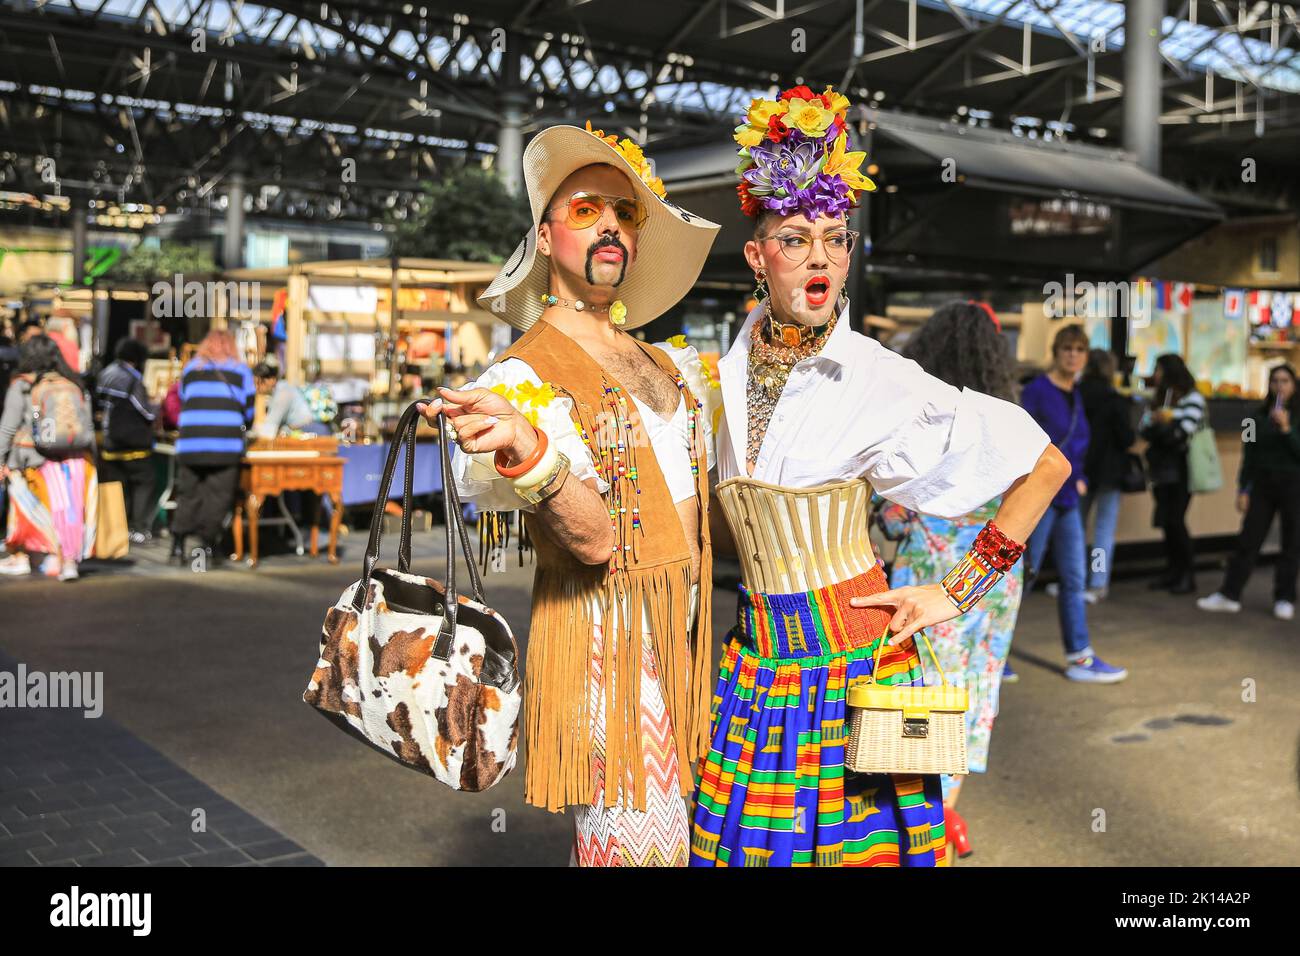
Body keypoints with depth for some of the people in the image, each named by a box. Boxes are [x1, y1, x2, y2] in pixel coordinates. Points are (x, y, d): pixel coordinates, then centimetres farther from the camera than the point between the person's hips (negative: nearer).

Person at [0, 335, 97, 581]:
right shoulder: (75, 385, 6)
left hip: (37, 462, -2)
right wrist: (91, 462, 16)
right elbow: (89, 429, 10)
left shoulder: (22, 386, -4)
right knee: (71, 511, 4)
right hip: (76, 463, 3)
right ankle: (69, 560, 1)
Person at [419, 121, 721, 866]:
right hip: (603, 644, -7)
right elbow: (595, 538, -24)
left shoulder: (669, 365, 12)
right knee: (637, 845, -3)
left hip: (677, 638, 7)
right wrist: (527, 447, -39)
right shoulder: (524, 376, -11)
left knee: (671, 830, 13)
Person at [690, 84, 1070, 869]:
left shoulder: (880, 380, -11)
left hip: (855, 657, -4)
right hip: (757, 659, 4)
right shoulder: (728, 376, 4)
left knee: (864, 841, 3)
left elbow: (1044, 464, -7)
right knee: (744, 840, 9)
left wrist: (958, 595, -7)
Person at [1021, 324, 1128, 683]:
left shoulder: (1076, 396, 13)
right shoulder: (1036, 391, -11)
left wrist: (1079, 479, 9)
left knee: (1074, 579, 9)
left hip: (1067, 498, 8)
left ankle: (1080, 657, 15)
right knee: (1022, 573, -1)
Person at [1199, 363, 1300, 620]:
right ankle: (1229, 595, 6)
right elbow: (1249, 455, 7)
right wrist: (1243, 489, 4)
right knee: (1248, 540, 2)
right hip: (1263, 484, 2)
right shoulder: (1260, 417, 5)